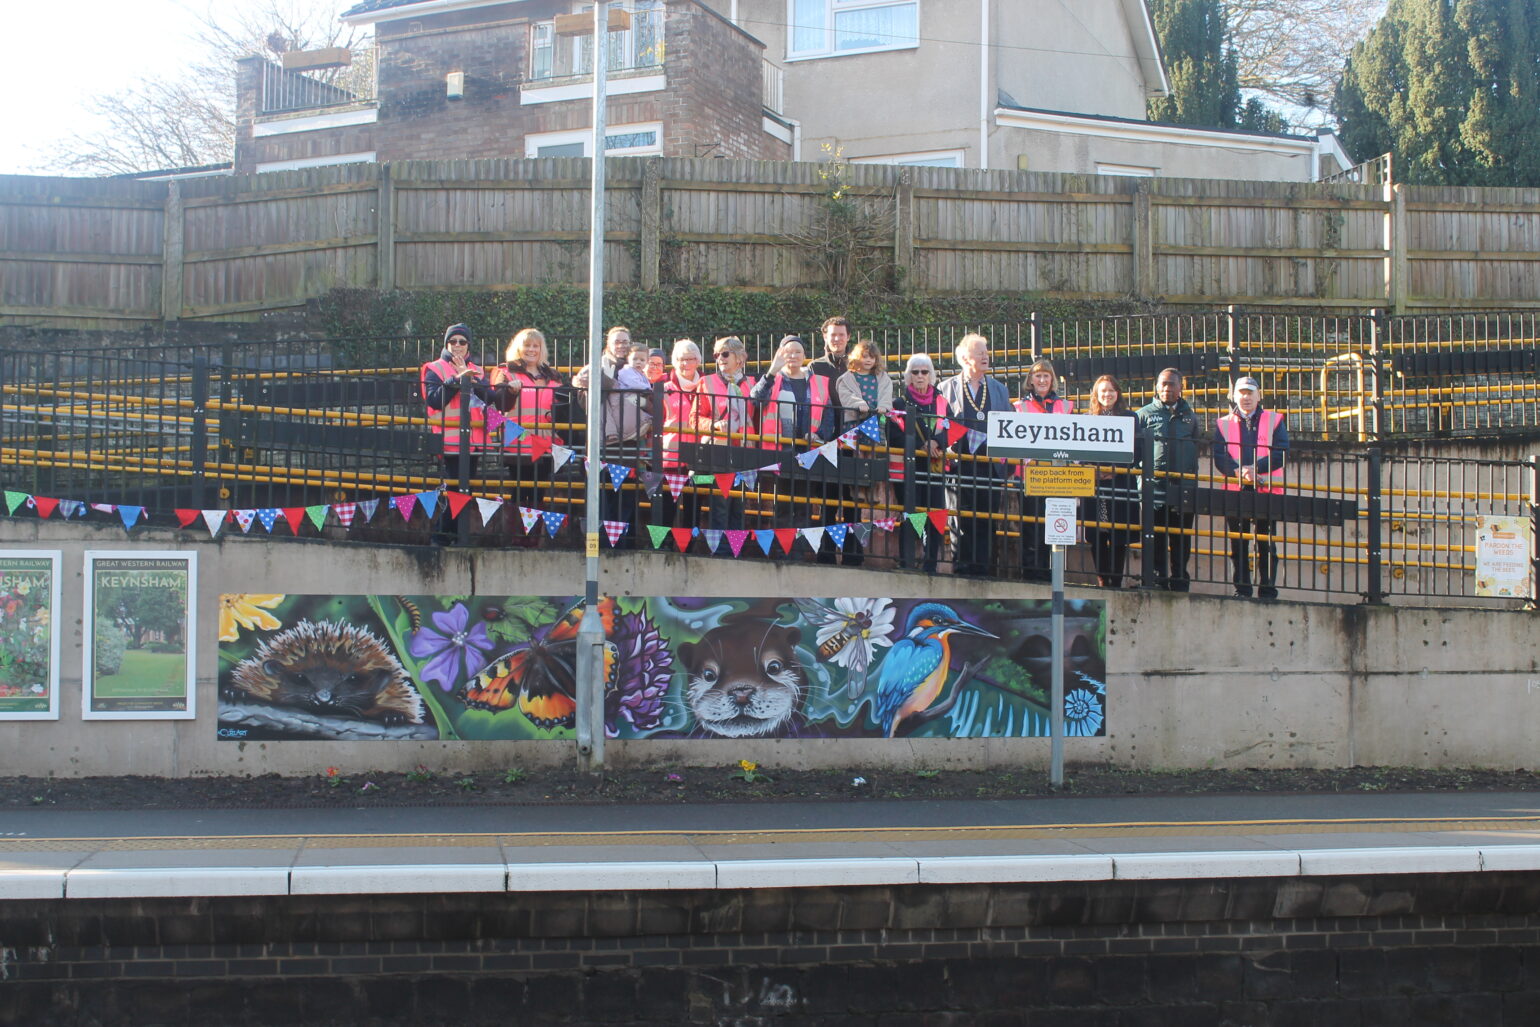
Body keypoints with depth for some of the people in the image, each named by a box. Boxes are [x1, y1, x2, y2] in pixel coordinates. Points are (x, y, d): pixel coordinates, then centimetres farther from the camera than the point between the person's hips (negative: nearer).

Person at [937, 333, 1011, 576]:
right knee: (961, 522, -4)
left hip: (991, 463, 3)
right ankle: (961, 570, 1)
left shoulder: (999, 389, 17)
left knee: (987, 522, 1)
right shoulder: (947, 388, 7)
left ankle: (983, 570, 6)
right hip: (960, 464, -3)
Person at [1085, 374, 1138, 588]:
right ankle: (1103, 580, 6)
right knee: (1096, 537, -1)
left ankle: (1116, 582, 2)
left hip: (1121, 483, -1)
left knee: (1119, 537, -3)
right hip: (1094, 484, 1)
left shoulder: (1128, 417, 8)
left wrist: (1117, 470, -9)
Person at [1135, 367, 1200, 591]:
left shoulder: (1189, 416, 16)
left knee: (1181, 541, 5)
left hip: (1183, 488, 2)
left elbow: (1196, 451, 19)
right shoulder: (1144, 414, 8)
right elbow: (1134, 449, 6)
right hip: (1154, 487, -2)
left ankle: (1180, 582, 10)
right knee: (1156, 540, 0)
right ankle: (1158, 581, 4)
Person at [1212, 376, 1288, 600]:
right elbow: (1219, 457, 1)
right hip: (1235, 491, 1)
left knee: (1266, 544, -1)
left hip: (1266, 490, -1)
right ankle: (1242, 590, 8)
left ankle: (1268, 591, 3)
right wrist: (1238, 472, -17)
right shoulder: (1223, 424, 12)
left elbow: (1281, 453, -3)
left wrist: (1256, 469, -16)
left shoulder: (1274, 420, 9)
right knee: (1238, 545, 3)